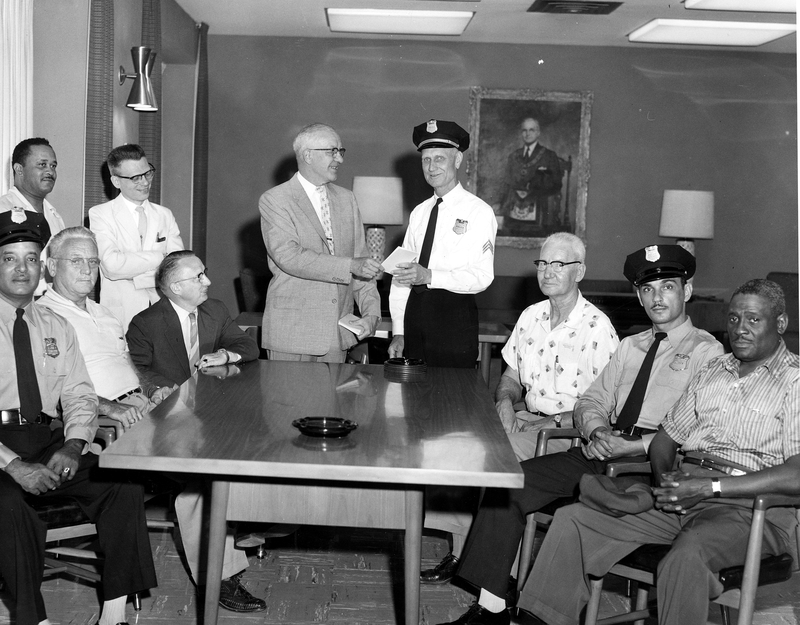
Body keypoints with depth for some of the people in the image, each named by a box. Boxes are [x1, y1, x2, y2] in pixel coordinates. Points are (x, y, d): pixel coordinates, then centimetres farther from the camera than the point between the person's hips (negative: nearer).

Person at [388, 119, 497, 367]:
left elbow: (482, 276, -14)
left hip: (455, 317, -5)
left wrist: (428, 276, -24)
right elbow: (400, 275, 12)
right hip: (415, 310, 5)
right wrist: (398, 332, 6)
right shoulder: (418, 213, 14)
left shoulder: (479, 212, -3)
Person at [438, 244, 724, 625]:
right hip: (603, 453, 7)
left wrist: (634, 445, -18)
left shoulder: (706, 351, 2)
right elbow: (591, 401, 19)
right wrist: (598, 431, -4)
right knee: (508, 484, -11)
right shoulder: (630, 346, 24)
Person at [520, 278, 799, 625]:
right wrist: (665, 478, -2)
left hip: (748, 507, -6)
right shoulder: (711, 372, 21)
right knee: (572, 520, -8)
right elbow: (666, 438, 22)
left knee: (685, 554, -39)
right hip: (682, 496, 6)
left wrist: (709, 486, -18)